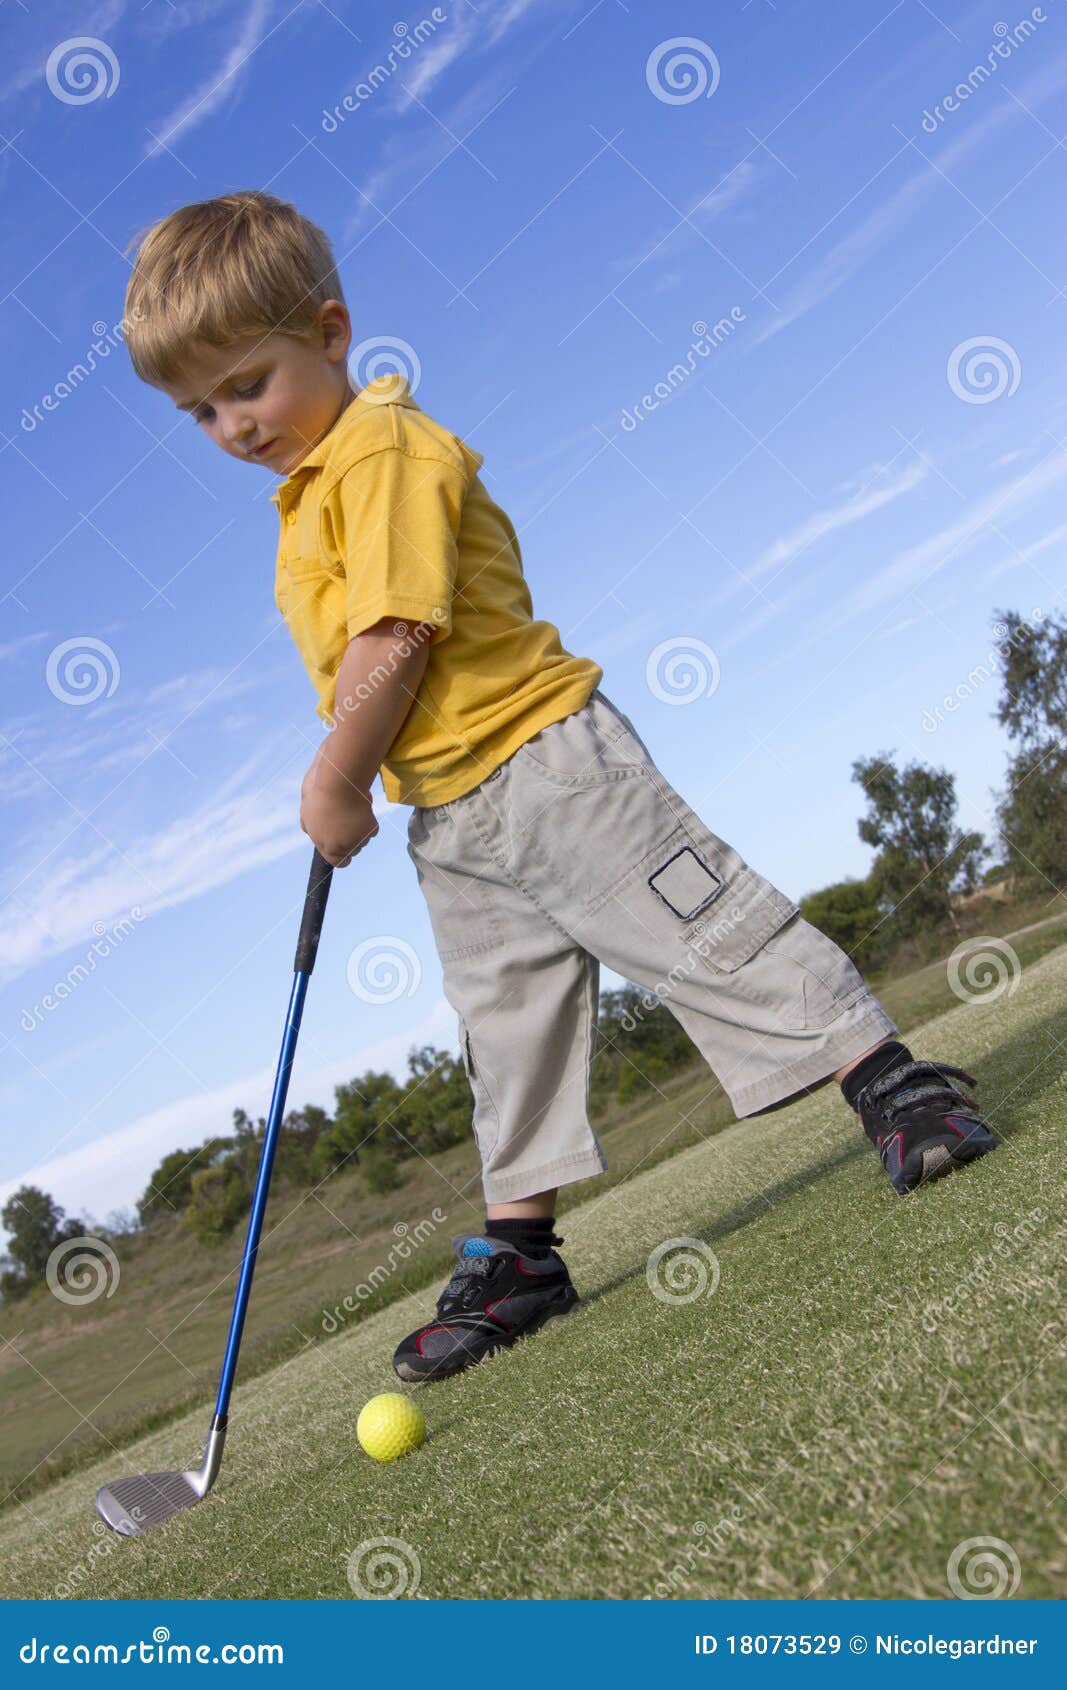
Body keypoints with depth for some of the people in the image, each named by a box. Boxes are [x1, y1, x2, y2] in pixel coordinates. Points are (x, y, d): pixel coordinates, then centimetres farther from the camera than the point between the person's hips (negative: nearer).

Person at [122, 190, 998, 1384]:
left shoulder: (386, 448, -13)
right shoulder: (309, 493, 17)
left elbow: (393, 641, -21)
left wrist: (332, 787, -11)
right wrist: (349, 786, 15)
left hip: (544, 758, -9)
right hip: (449, 817, 10)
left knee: (697, 929, -9)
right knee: (506, 1030, 13)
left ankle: (896, 1082, 3)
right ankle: (517, 1251, 22)